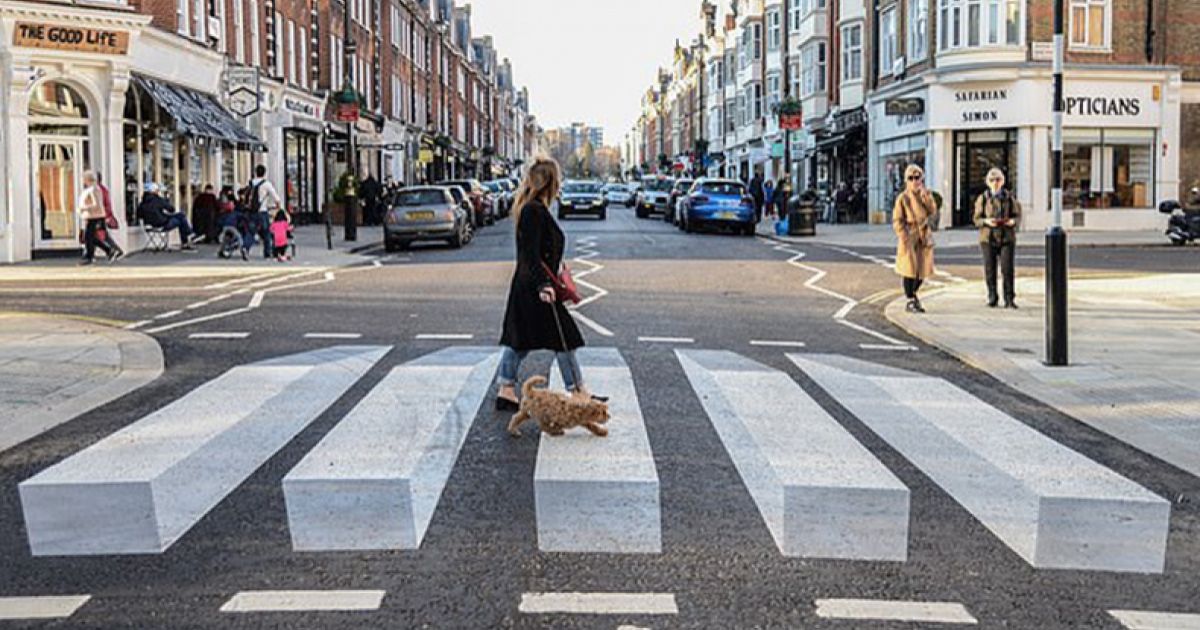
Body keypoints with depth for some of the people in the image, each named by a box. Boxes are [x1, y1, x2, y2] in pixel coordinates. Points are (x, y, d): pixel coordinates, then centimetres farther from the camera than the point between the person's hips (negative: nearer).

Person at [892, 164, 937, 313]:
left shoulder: (927, 195, 8)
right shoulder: (903, 198, -3)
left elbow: (933, 214, -2)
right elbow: (897, 221, -5)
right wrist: (904, 238, -15)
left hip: (925, 238, 4)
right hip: (909, 238, -4)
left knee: (923, 269, 8)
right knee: (910, 270, -3)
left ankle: (912, 293, 33)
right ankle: (911, 301, 7)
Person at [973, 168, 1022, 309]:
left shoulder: (1009, 197, 6)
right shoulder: (983, 198, 6)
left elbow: (1017, 215, 8)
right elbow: (977, 219, 4)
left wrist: (1012, 221, -14)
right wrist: (986, 221, -16)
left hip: (1007, 237, 0)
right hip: (988, 237, 1)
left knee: (1007, 268, -8)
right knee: (990, 269, 1)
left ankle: (1009, 299, -3)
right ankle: (992, 298, 11)